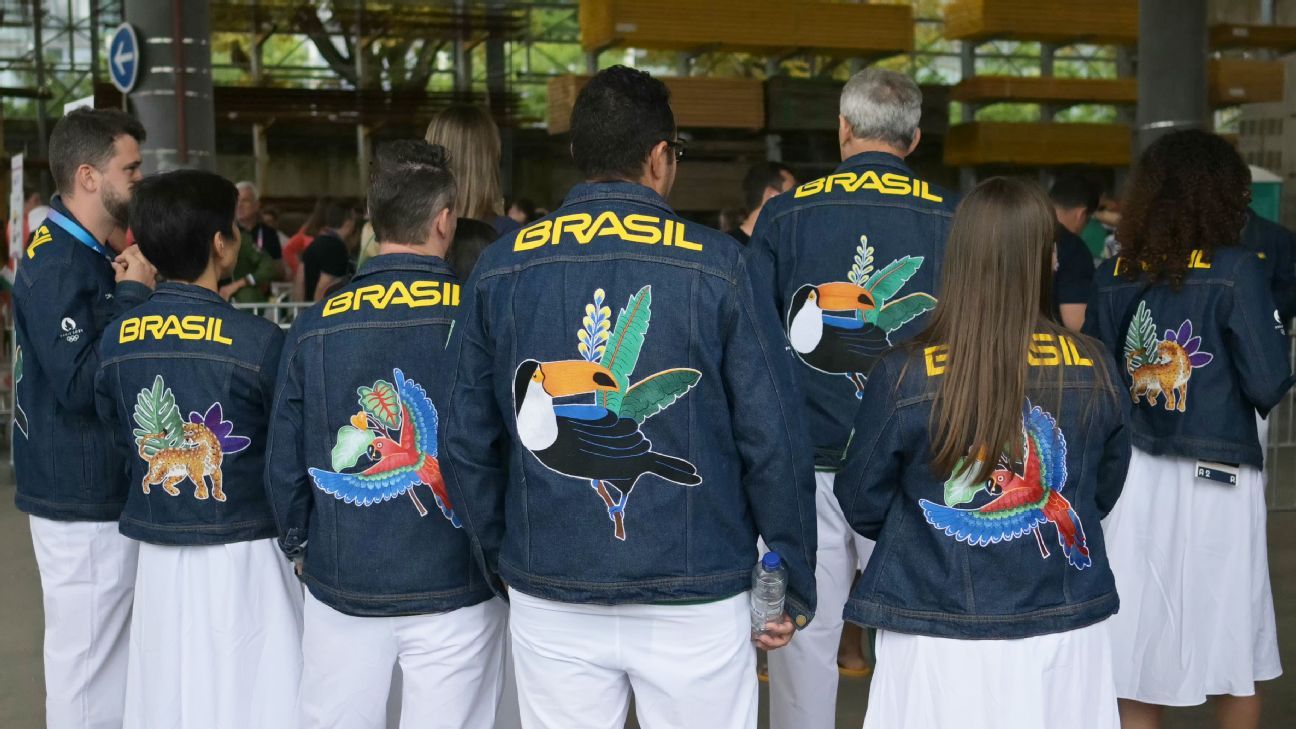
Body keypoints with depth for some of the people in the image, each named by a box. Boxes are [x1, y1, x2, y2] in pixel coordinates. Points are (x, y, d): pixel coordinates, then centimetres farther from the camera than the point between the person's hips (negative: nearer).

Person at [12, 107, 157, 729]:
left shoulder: (90, 253, 11)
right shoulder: (56, 266, -19)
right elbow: (79, 383, -26)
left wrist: (129, 288, -3)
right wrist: (133, 294, -19)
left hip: (103, 484, 10)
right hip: (82, 495, -9)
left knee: (110, 649, 18)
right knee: (87, 658, 1)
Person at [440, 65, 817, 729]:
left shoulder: (500, 269, -1)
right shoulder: (716, 265, -8)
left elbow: (466, 443, 2)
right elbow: (772, 439, -8)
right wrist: (796, 583, 2)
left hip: (549, 601, 3)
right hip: (695, 599, -2)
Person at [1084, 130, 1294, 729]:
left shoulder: (1113, 275, 1)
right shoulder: (1235, 270, -10)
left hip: (1131, 474, 3)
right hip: (1215, 479, -3)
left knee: (1138, 660, 9)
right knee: (1235, 653, 15)